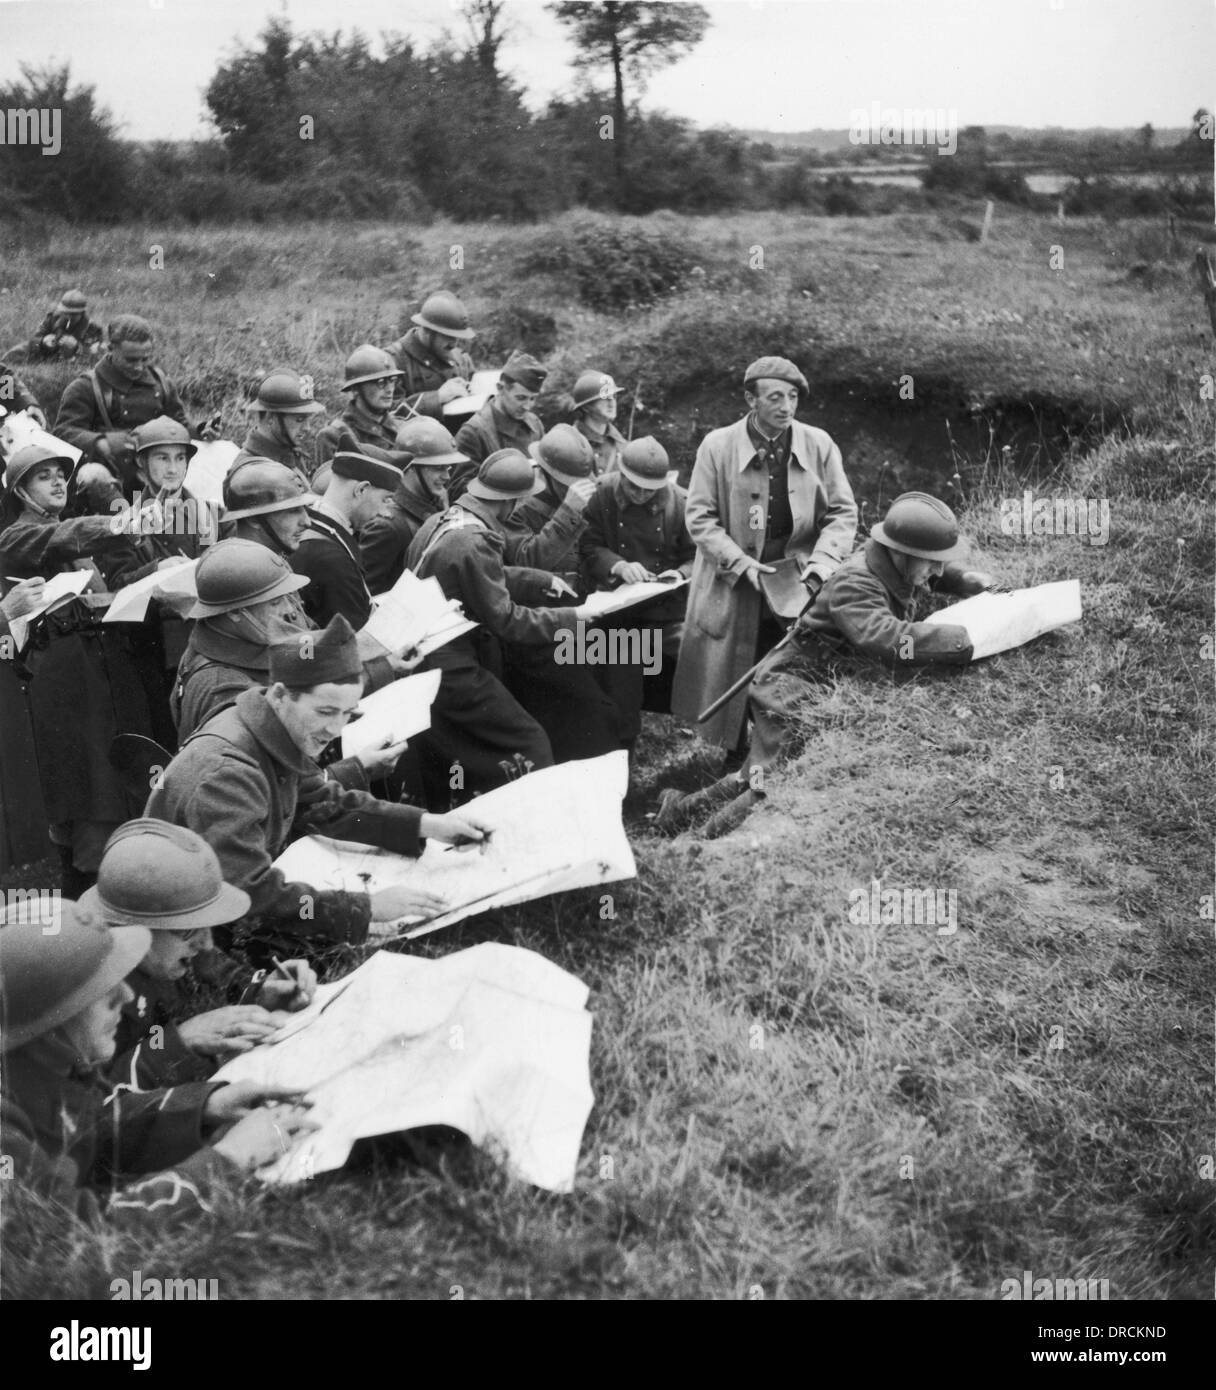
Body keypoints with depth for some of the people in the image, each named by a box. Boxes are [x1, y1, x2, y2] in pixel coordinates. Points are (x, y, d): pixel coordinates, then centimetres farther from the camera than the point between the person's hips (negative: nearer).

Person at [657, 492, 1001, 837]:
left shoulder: (900, 568, -2)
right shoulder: (853, 585, -28)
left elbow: (936, 571, 23)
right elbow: (891, 641, -46)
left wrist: (965, 579, 1)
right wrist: (969, 639, -46)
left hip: (835, 690, 9)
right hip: (795, 690, -9)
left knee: (754, 780, 14)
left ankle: (684, 807, 30)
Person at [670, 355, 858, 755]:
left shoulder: (819, 445, 1)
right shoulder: (717, 446, -4)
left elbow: (842, 514, 3)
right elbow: (699, 517, -4)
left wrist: (817, 569, -13)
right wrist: (743, 565, -15)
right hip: (733, 592, -1)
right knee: (733, 688, 6)